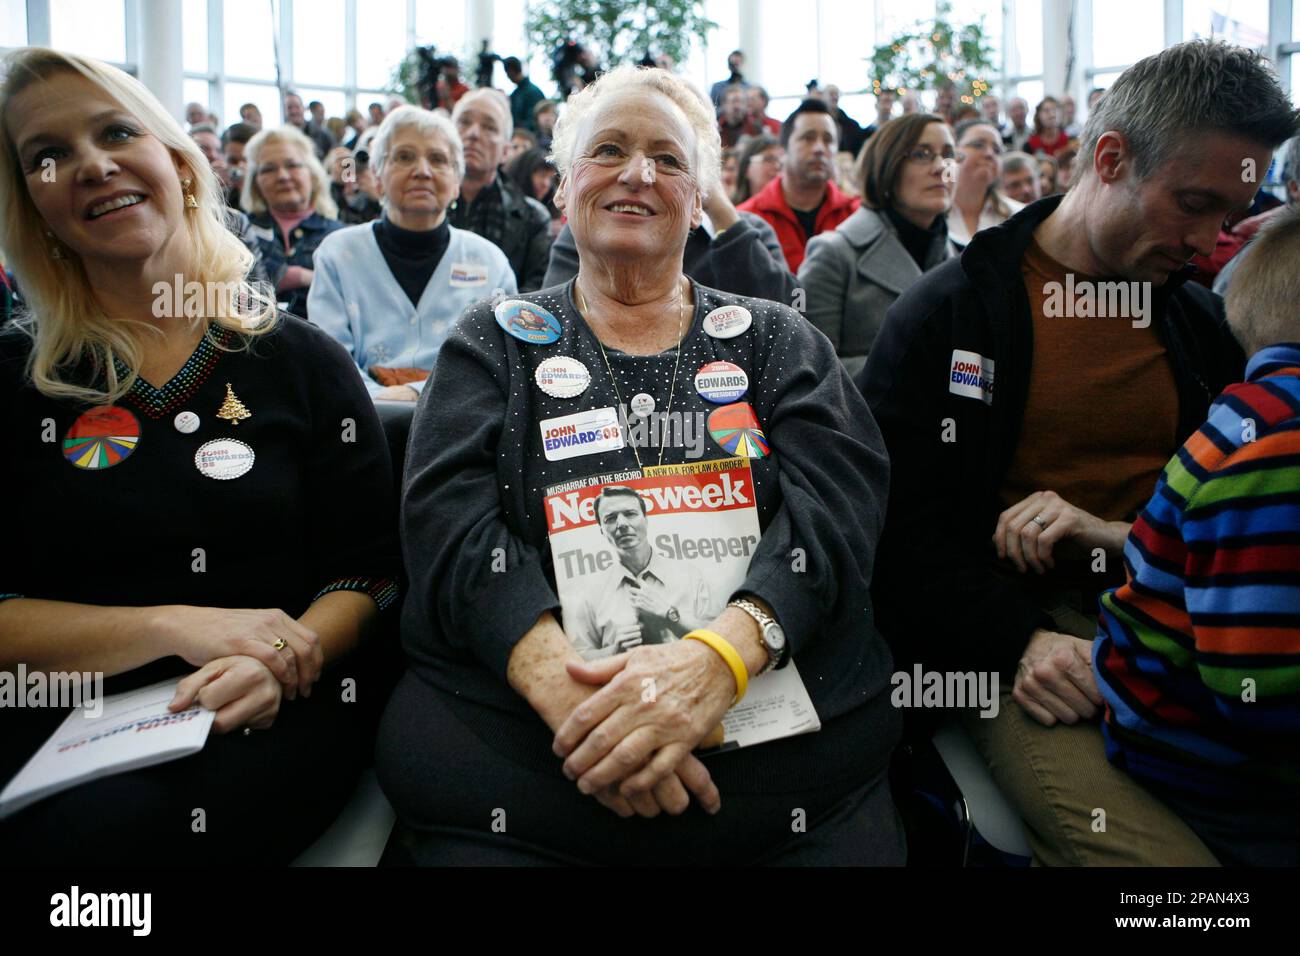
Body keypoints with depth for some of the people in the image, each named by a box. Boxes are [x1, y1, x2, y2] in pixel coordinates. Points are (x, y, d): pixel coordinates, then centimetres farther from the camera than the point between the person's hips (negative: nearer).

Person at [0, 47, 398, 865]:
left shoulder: (302, 360, 6)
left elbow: (368, 573, 3)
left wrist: (280, 661, -17)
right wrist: (176, 627, -14)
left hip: (272, 717, -1)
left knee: (127, 828, -31)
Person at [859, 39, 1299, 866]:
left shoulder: (1203, 321, 16)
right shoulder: (947, 313, 0)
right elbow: (896, 526, -4)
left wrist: (1120, 534, -6)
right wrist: (1019, 641, -18)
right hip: (1015, 637, -4)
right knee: (1153, 849, -29)